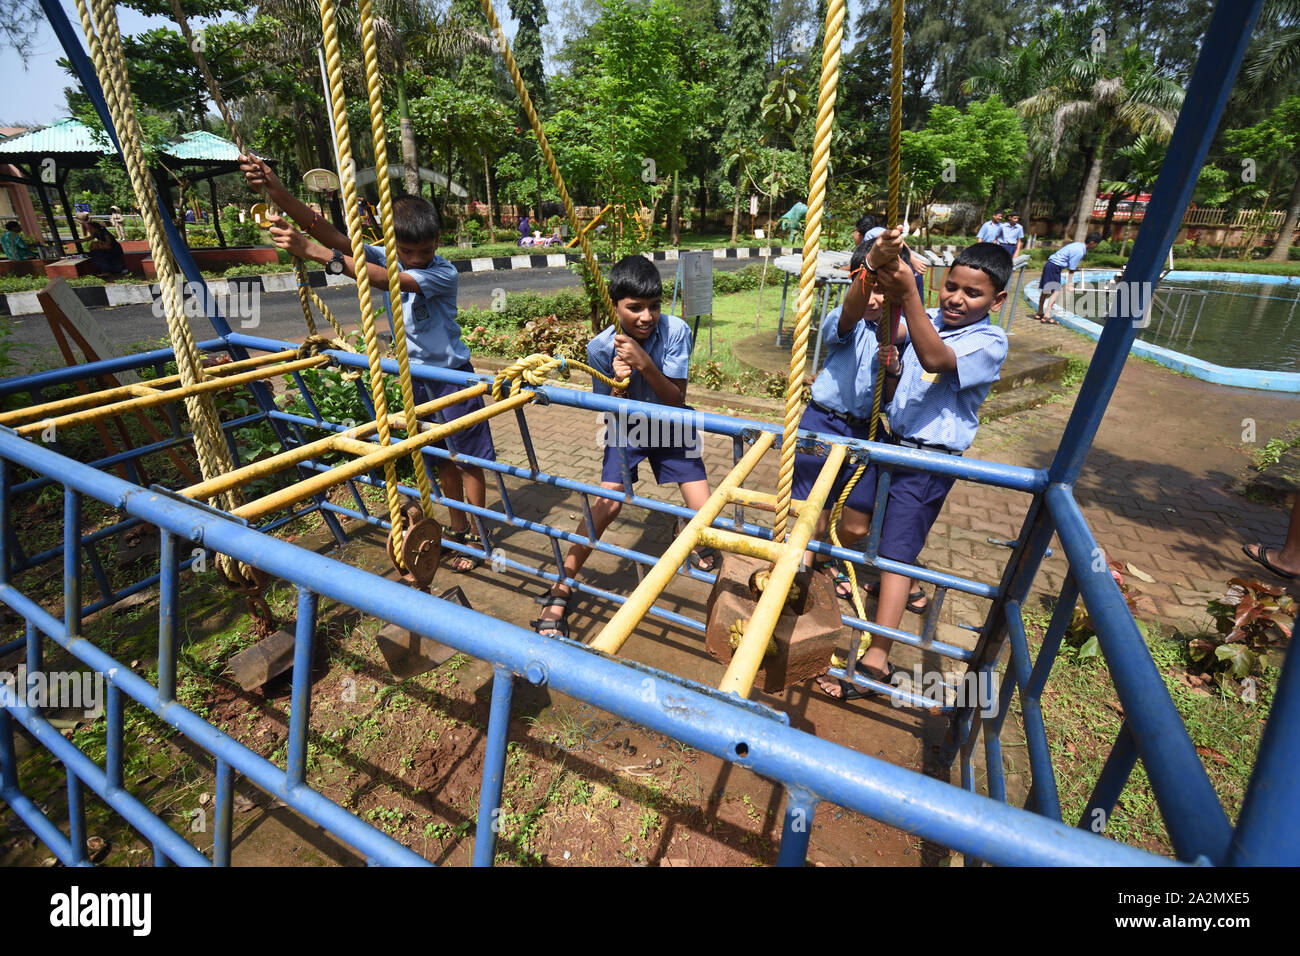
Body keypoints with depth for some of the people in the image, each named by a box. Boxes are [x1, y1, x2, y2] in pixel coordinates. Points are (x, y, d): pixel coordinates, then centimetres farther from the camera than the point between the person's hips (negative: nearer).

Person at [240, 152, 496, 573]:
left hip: (452, 374, -6)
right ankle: (458, 529, 30)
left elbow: (386, 280, -33)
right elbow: (331, 235, -13)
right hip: (415, 375, 6)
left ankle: (476, 537, 18)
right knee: (441, 458, 15)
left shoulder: (444, 273, -19)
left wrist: (313, 251, -36)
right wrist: (276, 191, -27)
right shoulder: (383, 256, -2)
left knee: (469, 458, 3)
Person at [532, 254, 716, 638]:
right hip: (626, 427, 0)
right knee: (608, 501, -18)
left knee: (705, 518, -9)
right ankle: (560, 590, -2)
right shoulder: (600, 348, -20)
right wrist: (619, 382, -34)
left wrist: (645, 364, -37)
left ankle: (684, 525, 32)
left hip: (669, 427, 1)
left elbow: (676, 401, -22)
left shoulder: (675, 331, -22)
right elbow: (612, 415, -13)